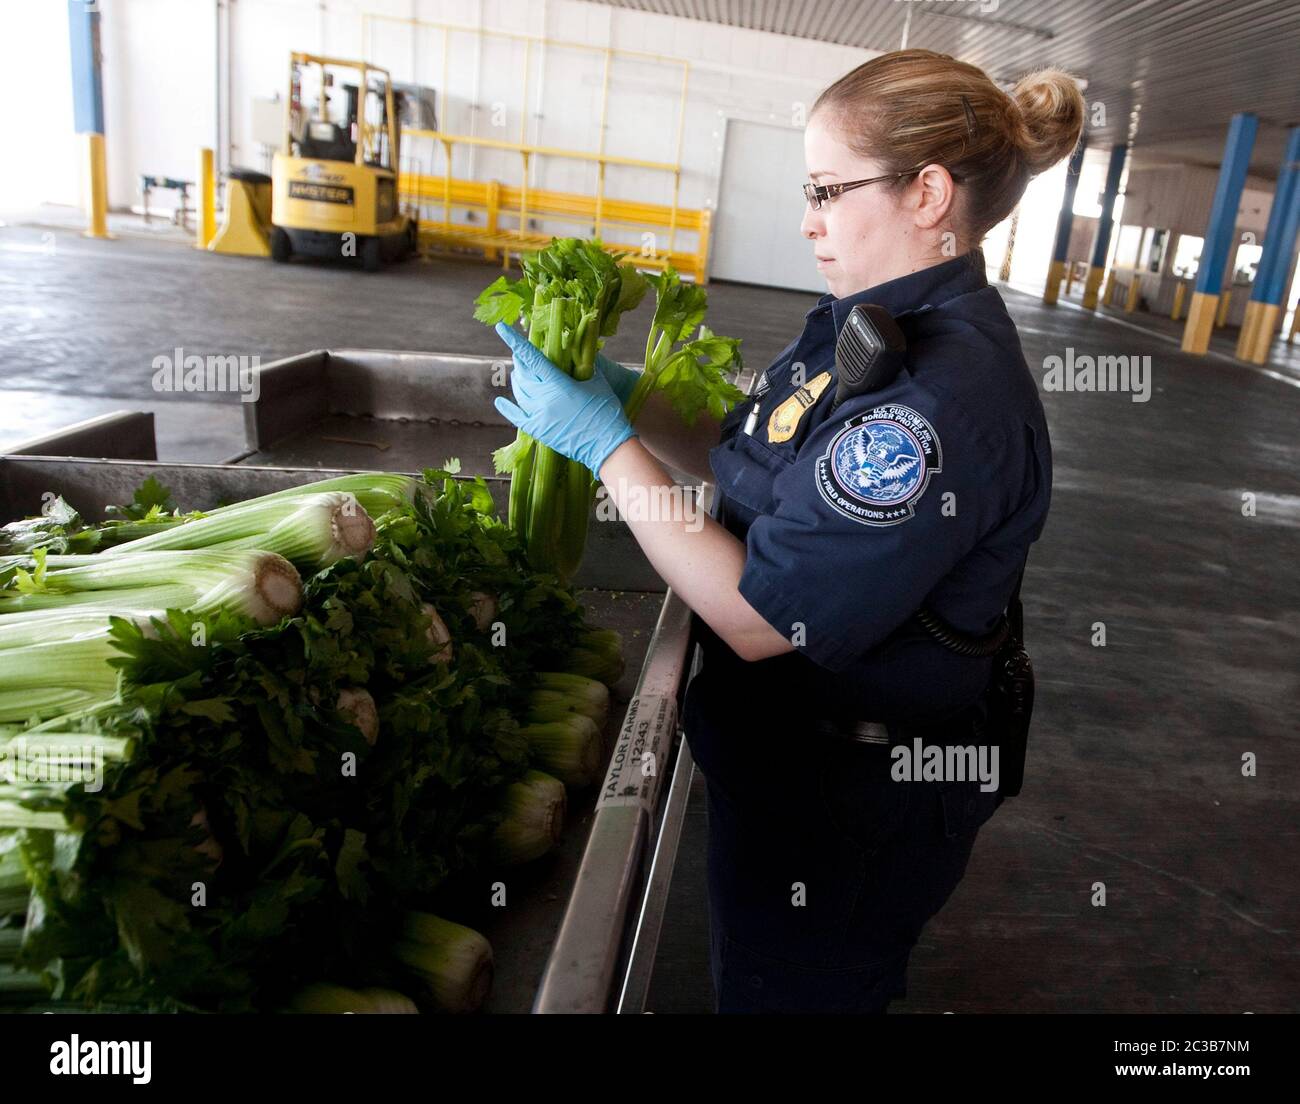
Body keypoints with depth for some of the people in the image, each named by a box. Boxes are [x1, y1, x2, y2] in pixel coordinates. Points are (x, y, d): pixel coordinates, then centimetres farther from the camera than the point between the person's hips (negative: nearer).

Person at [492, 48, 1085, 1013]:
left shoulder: (944, 399, -31)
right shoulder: (872, 325, 1)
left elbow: (756, 615, -30)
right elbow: (750, 460, 8)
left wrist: (605, 440, -24)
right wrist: (630, 401, -4)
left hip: (849, 810, -9)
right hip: (792, 757, 9)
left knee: (788, 988, 19)